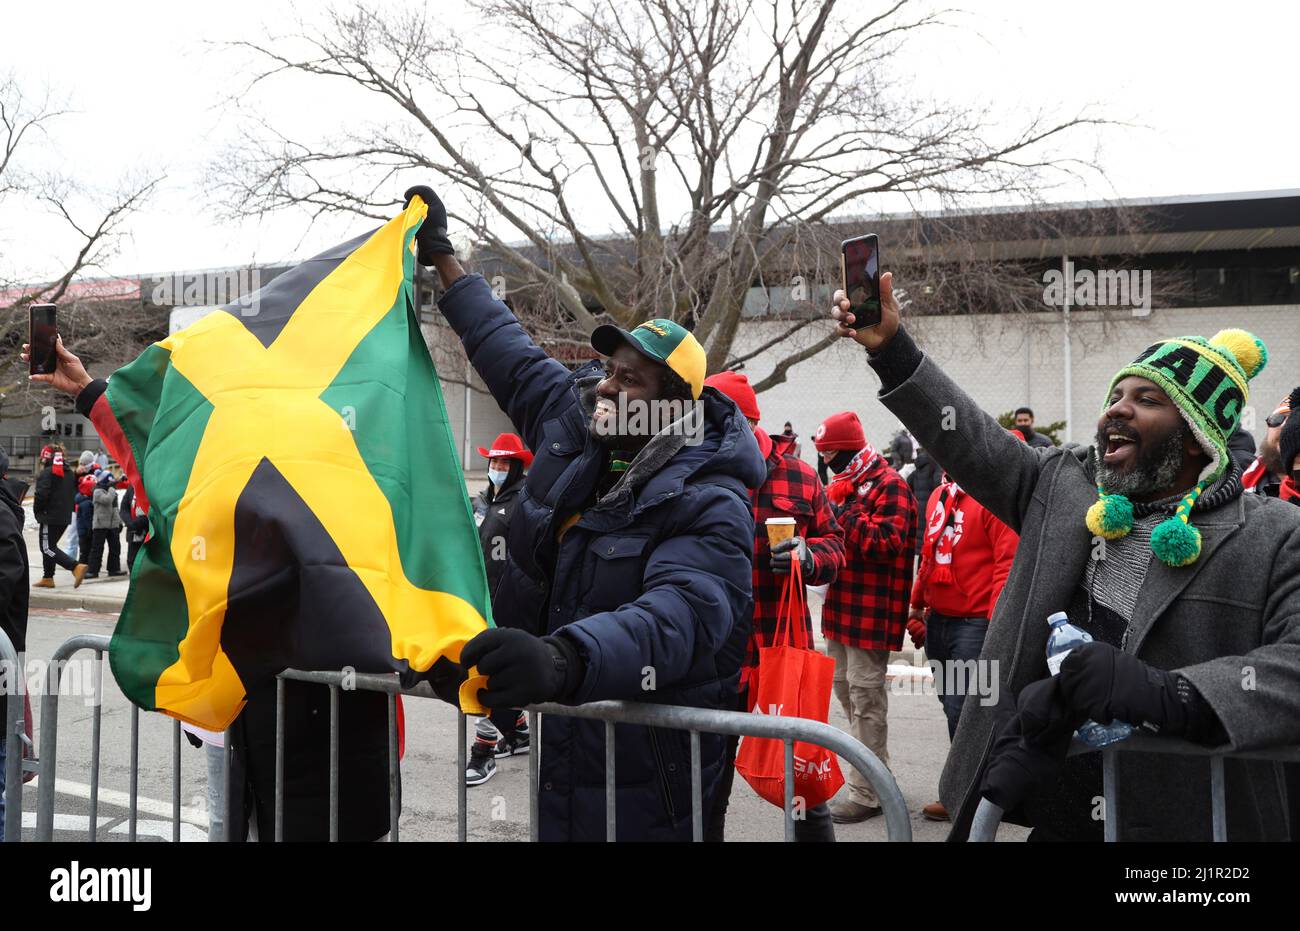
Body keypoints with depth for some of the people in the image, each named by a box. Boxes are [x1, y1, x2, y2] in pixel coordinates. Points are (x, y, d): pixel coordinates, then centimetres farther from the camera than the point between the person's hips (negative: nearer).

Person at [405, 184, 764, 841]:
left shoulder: (709, 507, -22)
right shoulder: (574, 427, 1)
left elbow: (678, 616, -40)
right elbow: (512, 356, 17)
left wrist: (562, 659, -59)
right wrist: (442, 258, 22)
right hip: (565, 738, 7)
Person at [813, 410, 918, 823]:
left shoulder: (889, 486, -12)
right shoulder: (842, 484, 18)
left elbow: (887, 542, -23)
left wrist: (844, 514, -24)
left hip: (872, 609, -10)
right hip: (842, 606, 10)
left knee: (865, 696, -5)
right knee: (845, 687, 16)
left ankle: (867, 794, 1)